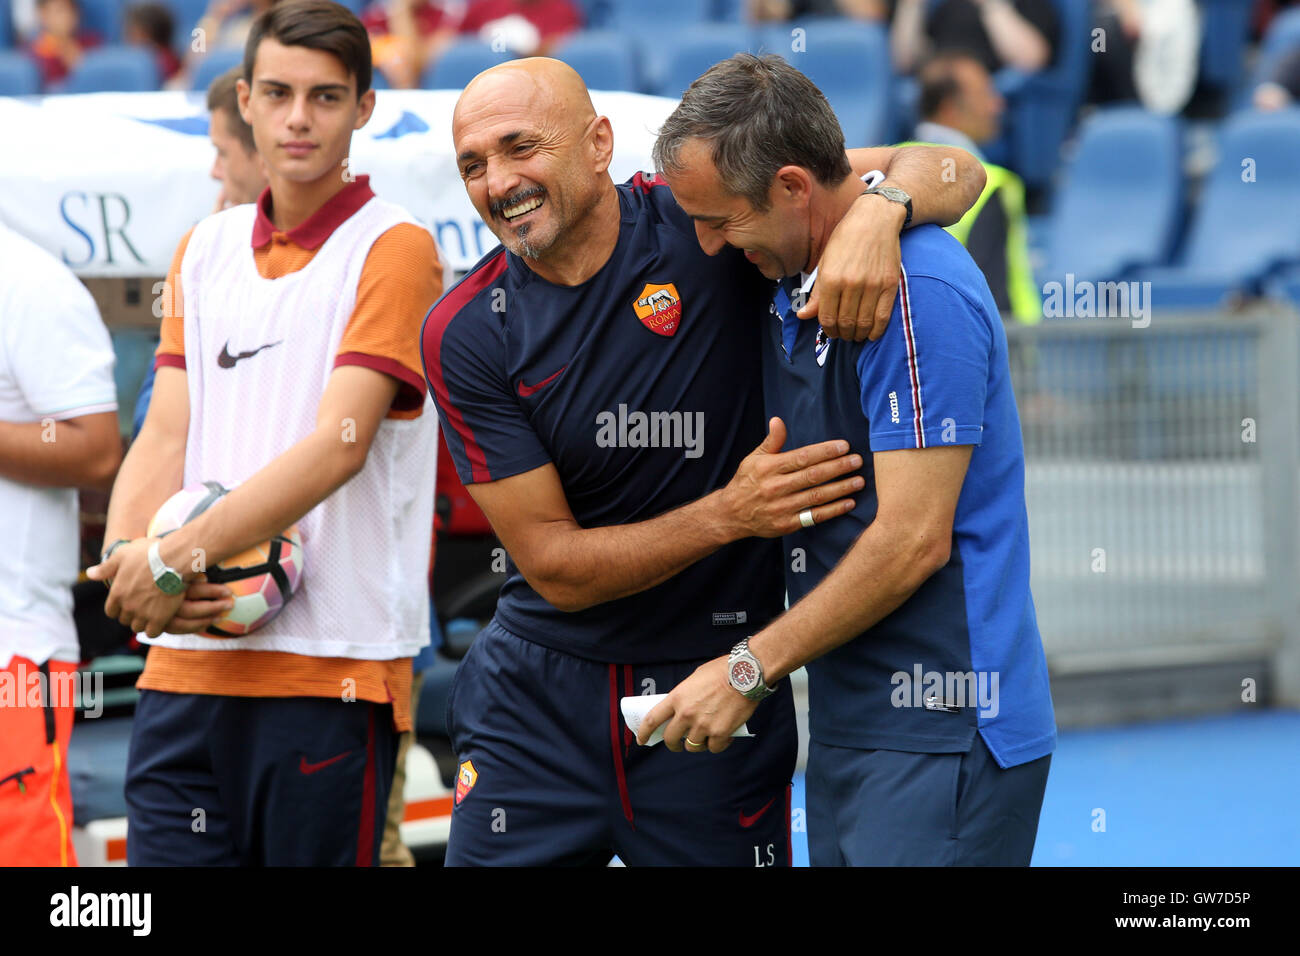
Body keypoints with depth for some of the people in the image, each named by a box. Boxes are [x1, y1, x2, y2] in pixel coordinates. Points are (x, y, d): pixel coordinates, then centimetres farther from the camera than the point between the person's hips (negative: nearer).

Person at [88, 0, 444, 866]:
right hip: (188, 656, 5)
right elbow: (166, 437, 10)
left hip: (333, 664, -5)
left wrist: (176, 558, -19)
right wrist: (126, 555, -10)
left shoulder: (394, 249, -3)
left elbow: (338, 444, -14)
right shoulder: (204, 252, 16)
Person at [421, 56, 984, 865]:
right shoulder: (465, 333, -6)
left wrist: (876, 209, -32)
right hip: (539, 694, 1)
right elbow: (554, 567, -9)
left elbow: (952, 173, -8)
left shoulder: (699, 223, -10)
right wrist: (729, 514, -23)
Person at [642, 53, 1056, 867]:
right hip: (848, 724, 9)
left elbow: (913, 540, -19)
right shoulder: (791, 285, 12)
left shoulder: (919, 294, -17)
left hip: (943, 732, -9)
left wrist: (750, 671, -12)